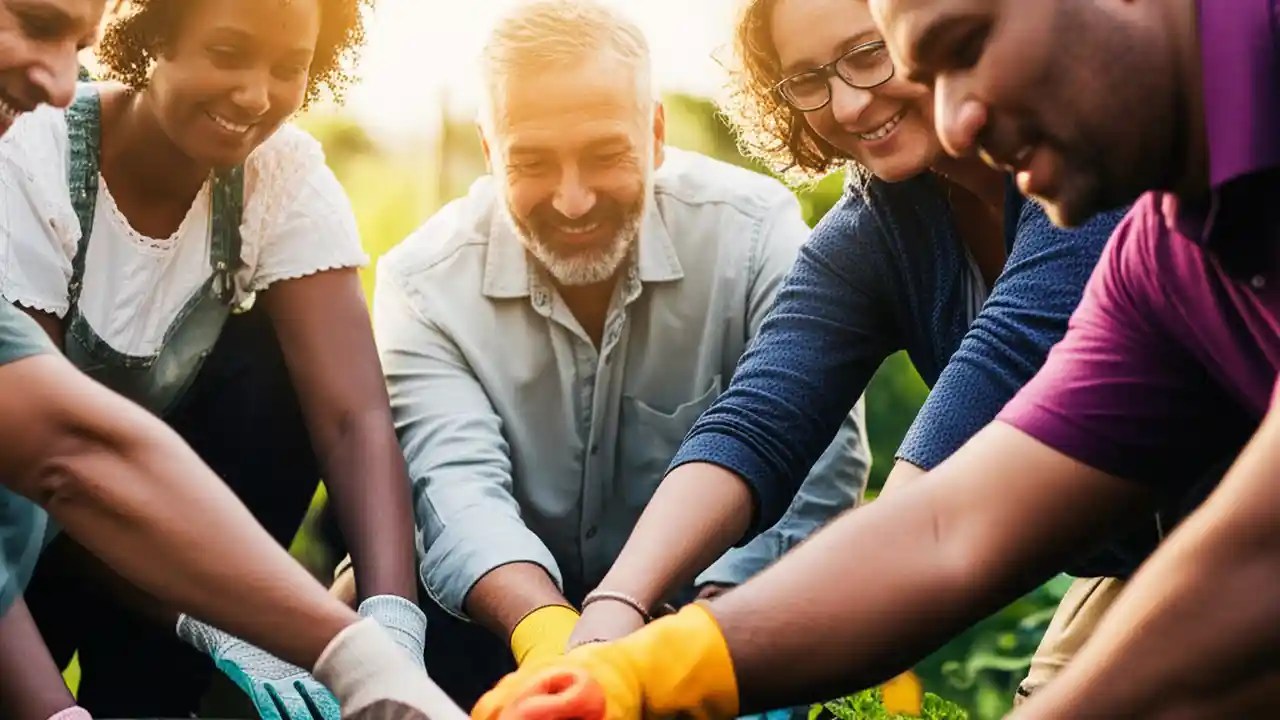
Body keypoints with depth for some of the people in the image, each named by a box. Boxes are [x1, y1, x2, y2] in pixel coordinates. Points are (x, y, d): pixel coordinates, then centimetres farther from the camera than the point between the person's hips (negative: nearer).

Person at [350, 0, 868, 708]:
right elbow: (460, 488, -27)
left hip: (705, 601, -1)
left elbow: (817, 463, -24)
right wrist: (552, 638, -49)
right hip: (511, 619, 1)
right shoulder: (423, 283, -15)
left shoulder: (757, 232, -17)